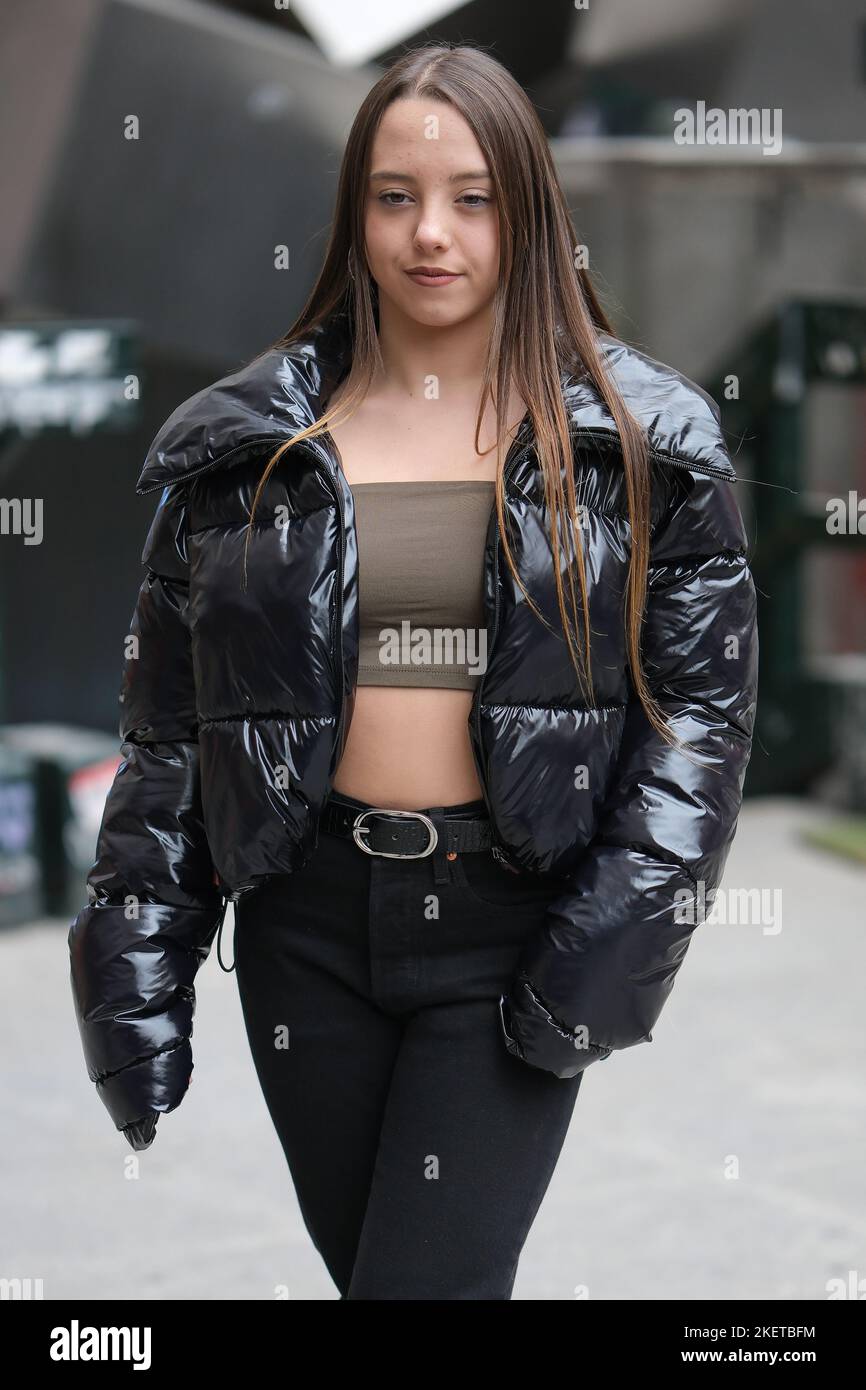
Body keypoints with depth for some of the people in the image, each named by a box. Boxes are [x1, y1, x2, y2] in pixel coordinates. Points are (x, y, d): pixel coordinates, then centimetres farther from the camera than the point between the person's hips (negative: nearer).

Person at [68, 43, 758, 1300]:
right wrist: (136, 966, 0)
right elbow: (169, 725, 6)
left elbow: (703, 702, -2)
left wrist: (610, 948, -11)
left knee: (432, 1276, -7)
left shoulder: (641, 442, -1)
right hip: (310, 914, 3)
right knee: (353, 1258, 16)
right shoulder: (247, 443, 4)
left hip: (511, 918, -3)